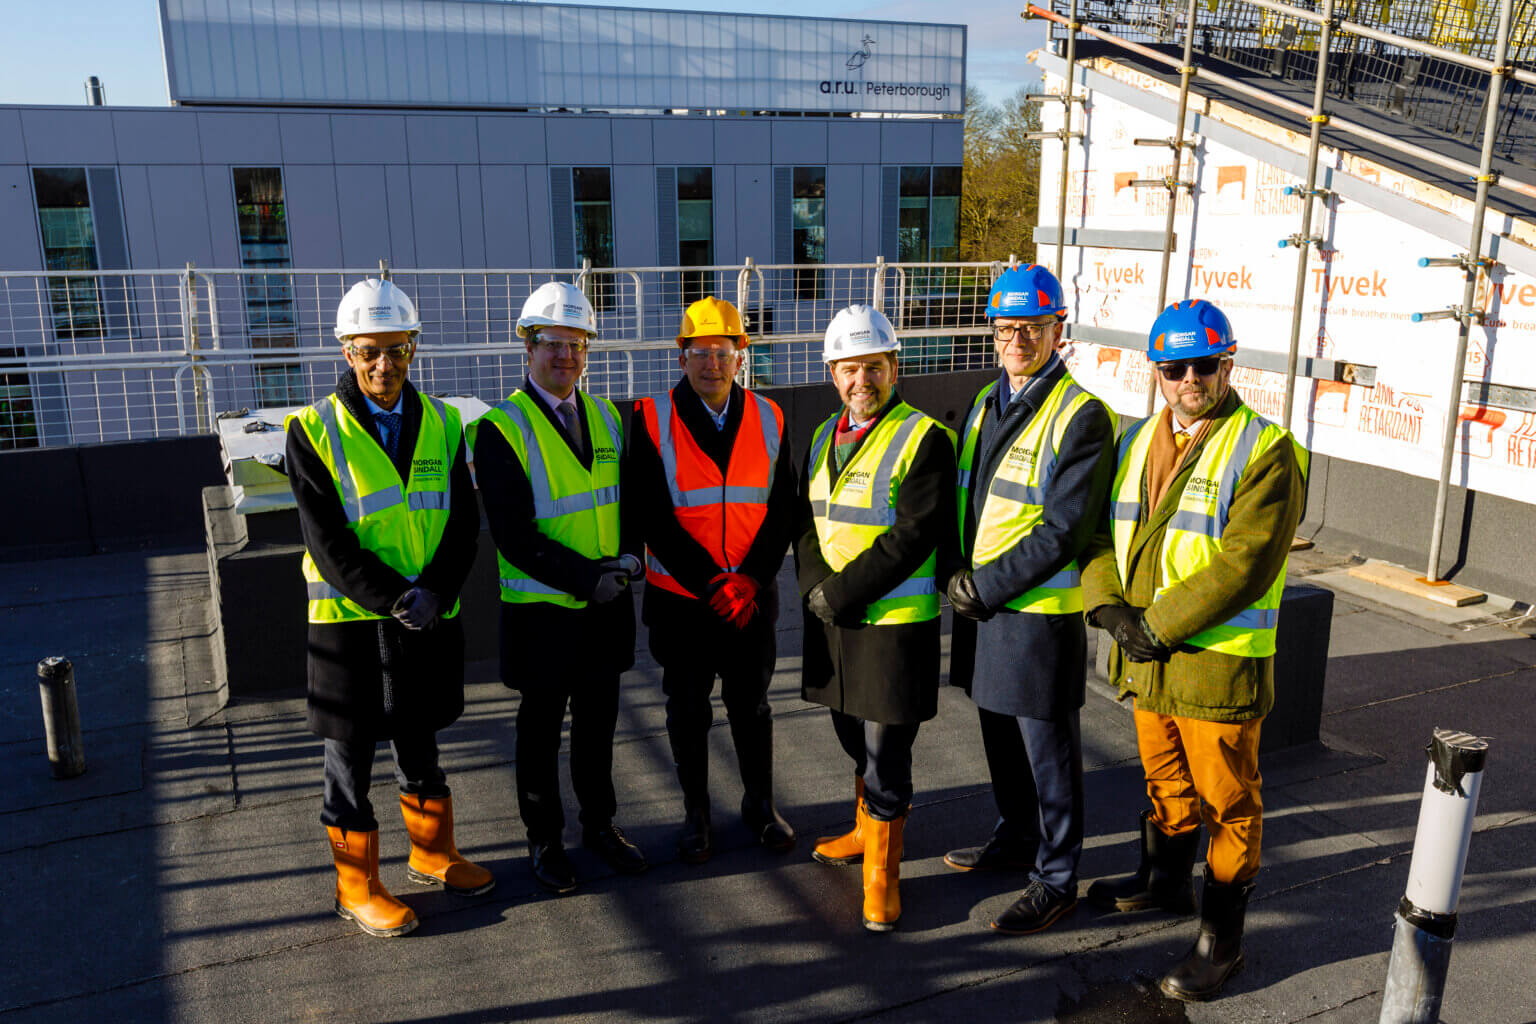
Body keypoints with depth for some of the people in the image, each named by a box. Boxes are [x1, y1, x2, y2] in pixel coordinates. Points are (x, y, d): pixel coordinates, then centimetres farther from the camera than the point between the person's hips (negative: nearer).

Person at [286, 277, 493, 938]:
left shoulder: (441, 425, 3)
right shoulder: (314, 432, -9)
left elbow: (463, 522, 0)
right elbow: (325, 542, -15)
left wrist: (433, 593, -15)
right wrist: (395, 599, -21)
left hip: (430, 620, 4)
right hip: (350, 621, -4)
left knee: (419, 743, 20)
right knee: (350, 758, 8)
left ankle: (433, 856, 37)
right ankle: (357, 888, 24)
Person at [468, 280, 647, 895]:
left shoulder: (607, 417, 6)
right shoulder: (501, 429, -13)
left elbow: (628, 499, 12)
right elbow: (514, 537, -18)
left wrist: (629, 557, -7)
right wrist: (585, 579, -22)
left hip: (607, 607, 5)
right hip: (543, 611, -5)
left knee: (598, 722, 17)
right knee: (541, 729, 11)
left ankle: (600, 824, 35)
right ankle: (544, 839, 29)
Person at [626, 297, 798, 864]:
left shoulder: (769, 419, 3)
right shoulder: (651, 420, -7)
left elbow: (782, 510, 1)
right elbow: (652, 517, -11)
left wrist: (751, 580, -12)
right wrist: (711, 585, -16)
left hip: (752, 598, 2)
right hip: (679, 599, -2)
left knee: (751, 706, 15)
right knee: (687, 712, 11)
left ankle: (760, 805, 33)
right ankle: (695, 813, 29)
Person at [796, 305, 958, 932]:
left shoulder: (923, 438, -12)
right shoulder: (825, 438, 12)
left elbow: (913, 536, -19)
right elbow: (807, 521, 11)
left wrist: (843, 592, -19)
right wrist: (816, 587, -7)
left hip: (895, 622, -7)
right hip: (831, 621, 7)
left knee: (885, 751, 0)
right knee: (855, 738, 21)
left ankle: (881, 870, 15)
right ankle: (867, 829, 42)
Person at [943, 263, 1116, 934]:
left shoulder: (1081, 415, -14)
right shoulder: (986, 403, 11)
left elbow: (1065, 529, -19)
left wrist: (986, 586, -18)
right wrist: (956, 573, 2)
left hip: (1040, 609, -7)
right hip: (980, 602, 7)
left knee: (1048, 748, 4)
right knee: (1000, 733, 21)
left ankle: (1056, 879, 19)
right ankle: (1015, 837, 41)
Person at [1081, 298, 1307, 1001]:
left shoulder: (1264, 451, -14)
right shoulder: (1138, 441, 9)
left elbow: (1243, 566, -21)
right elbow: (1102, 529, 8)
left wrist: (1158, 625, -20)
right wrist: (1110, 606, -10)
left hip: (1219, 660, -6)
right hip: (1147, 658, 7)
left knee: (1226, 801, 8)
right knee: (1165, 780, 25)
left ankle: (1222, 937, 23)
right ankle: (1165, 880, 47)